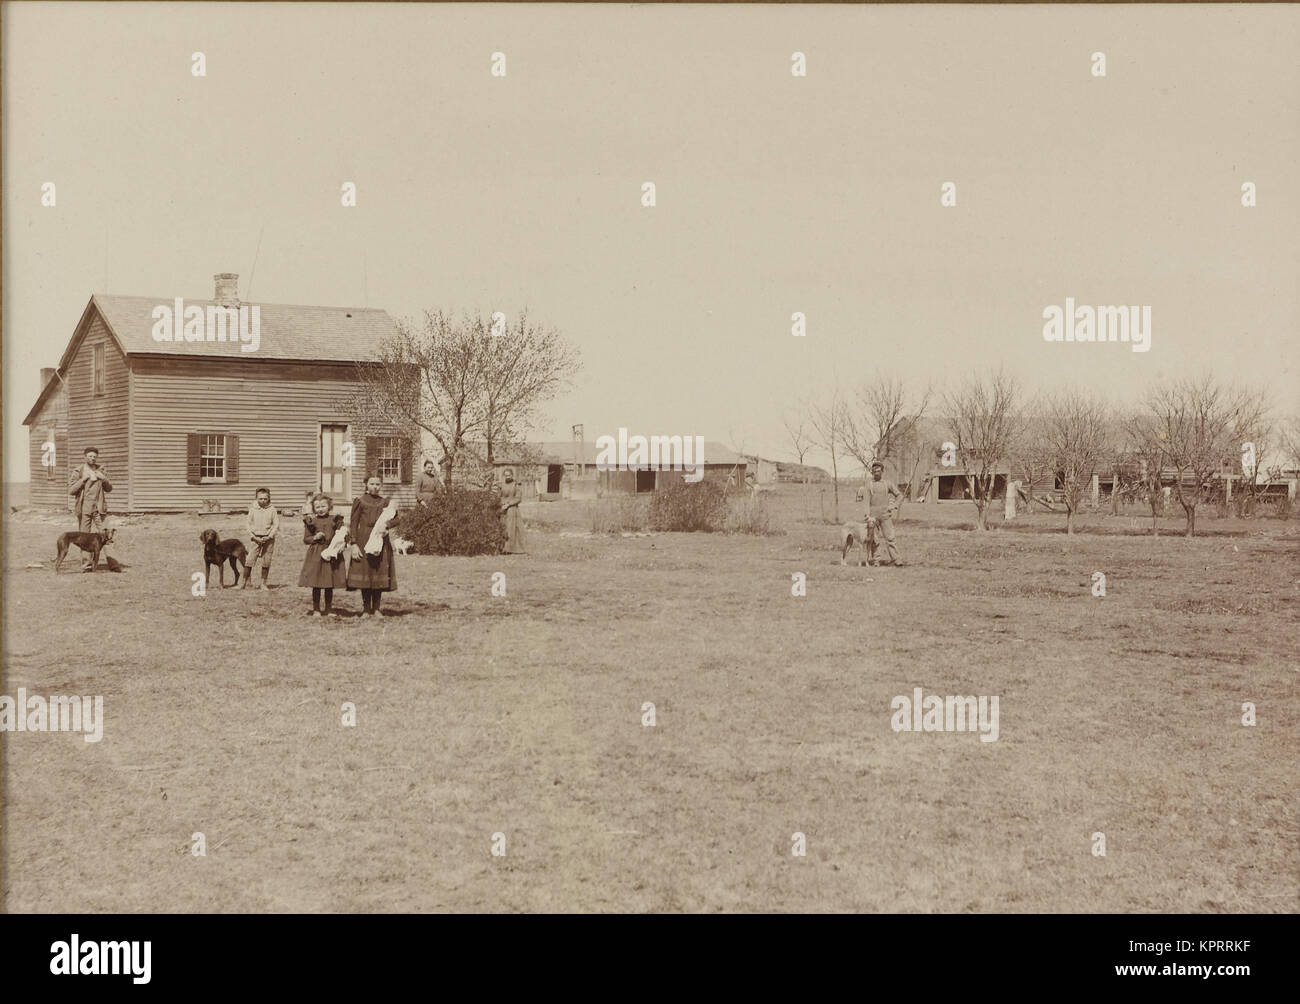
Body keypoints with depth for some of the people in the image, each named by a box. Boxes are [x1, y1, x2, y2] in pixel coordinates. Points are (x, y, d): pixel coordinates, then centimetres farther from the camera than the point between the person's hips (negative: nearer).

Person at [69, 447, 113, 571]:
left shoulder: (101, 471, 10)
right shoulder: (79, 471, 1)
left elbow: (109, 488, 15)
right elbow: (71, 491, -3)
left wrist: (104, 479, -5)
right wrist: (83, 479, -14)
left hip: (99, 508, 3)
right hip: (84, 508, -2)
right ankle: (86, 563, -2)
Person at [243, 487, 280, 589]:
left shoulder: (272, 509, 1)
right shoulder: (253, 509, 1)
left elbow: (276, 524, 1)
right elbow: (249, 525, 3)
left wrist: (269, 537, -9)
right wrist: (254, 537, -8)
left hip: (268, 538, 0)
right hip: (256, 538, 0)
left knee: (266, 563, 2)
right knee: (249, 561, -10)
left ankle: (263, 584, 13)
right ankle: (245, 583, -3)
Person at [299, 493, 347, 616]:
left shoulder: (335, 520, 4)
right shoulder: (311, 521, 1)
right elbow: (306, 539, 5)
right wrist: (315, 537, -13)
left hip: (332, 554, 1)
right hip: (316, 555, -1)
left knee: (330, 586, 7)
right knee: (316, 585, 1)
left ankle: (328, 610, 18)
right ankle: (316, 610, 12)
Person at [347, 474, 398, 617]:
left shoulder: (384, 503, 10)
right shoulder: (359, 502, 1)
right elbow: (354, 524, -2)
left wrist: (386, 528, -13)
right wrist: (354, 544, -10)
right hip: (364, 541, -3)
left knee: (379, 572, 2)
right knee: (365, 573, -1)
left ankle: (376, 609, 10)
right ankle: (366, 609, 7)